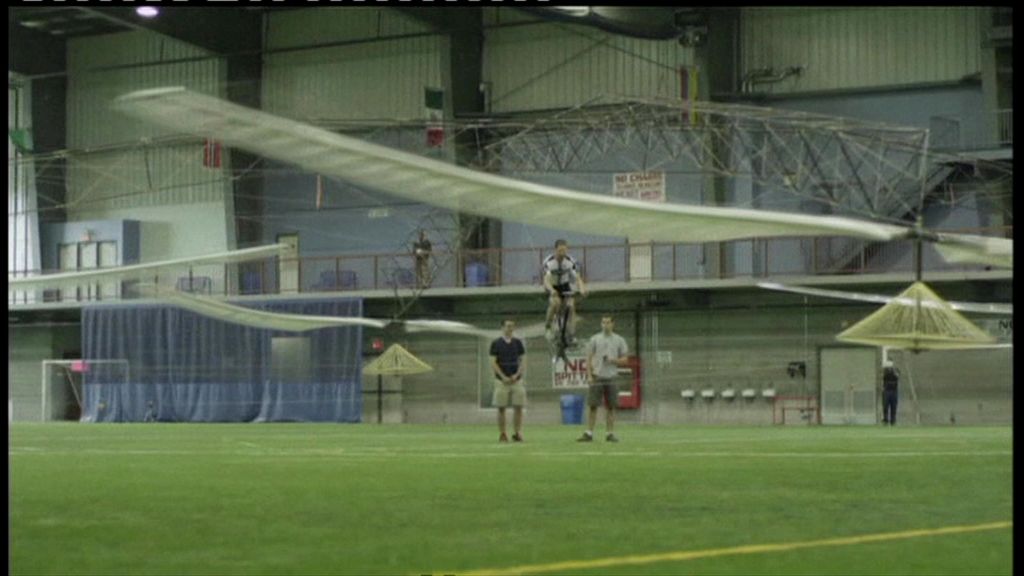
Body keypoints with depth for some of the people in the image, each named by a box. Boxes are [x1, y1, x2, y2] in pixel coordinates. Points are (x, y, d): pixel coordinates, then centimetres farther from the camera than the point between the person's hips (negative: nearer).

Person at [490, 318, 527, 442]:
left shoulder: (518, 342, 10)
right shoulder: (496, 343, 1)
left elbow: (522, 360, 10)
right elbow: (493, 362, -2)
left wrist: (517, 374, -6)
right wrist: (503, 377, -11)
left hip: (516, 380, 3)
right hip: (501, 380, -3)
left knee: (518, 407, -3)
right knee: (501, 408, -1)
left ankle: (517, 433, 2)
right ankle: (502, 434, 2)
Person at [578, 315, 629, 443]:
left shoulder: (619, 340, 8)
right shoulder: (594, 339, 6)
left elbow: (625, 360, 8)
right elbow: (589, 359, 5)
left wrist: (614, 360, -12)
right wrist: (589, 376, -6)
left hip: (611, 378, 1)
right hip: (597, 377, -1)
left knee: (611, 407, 1)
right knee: (593, 406, -2)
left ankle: (610, 434, 6)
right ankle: (589, 434, 0)